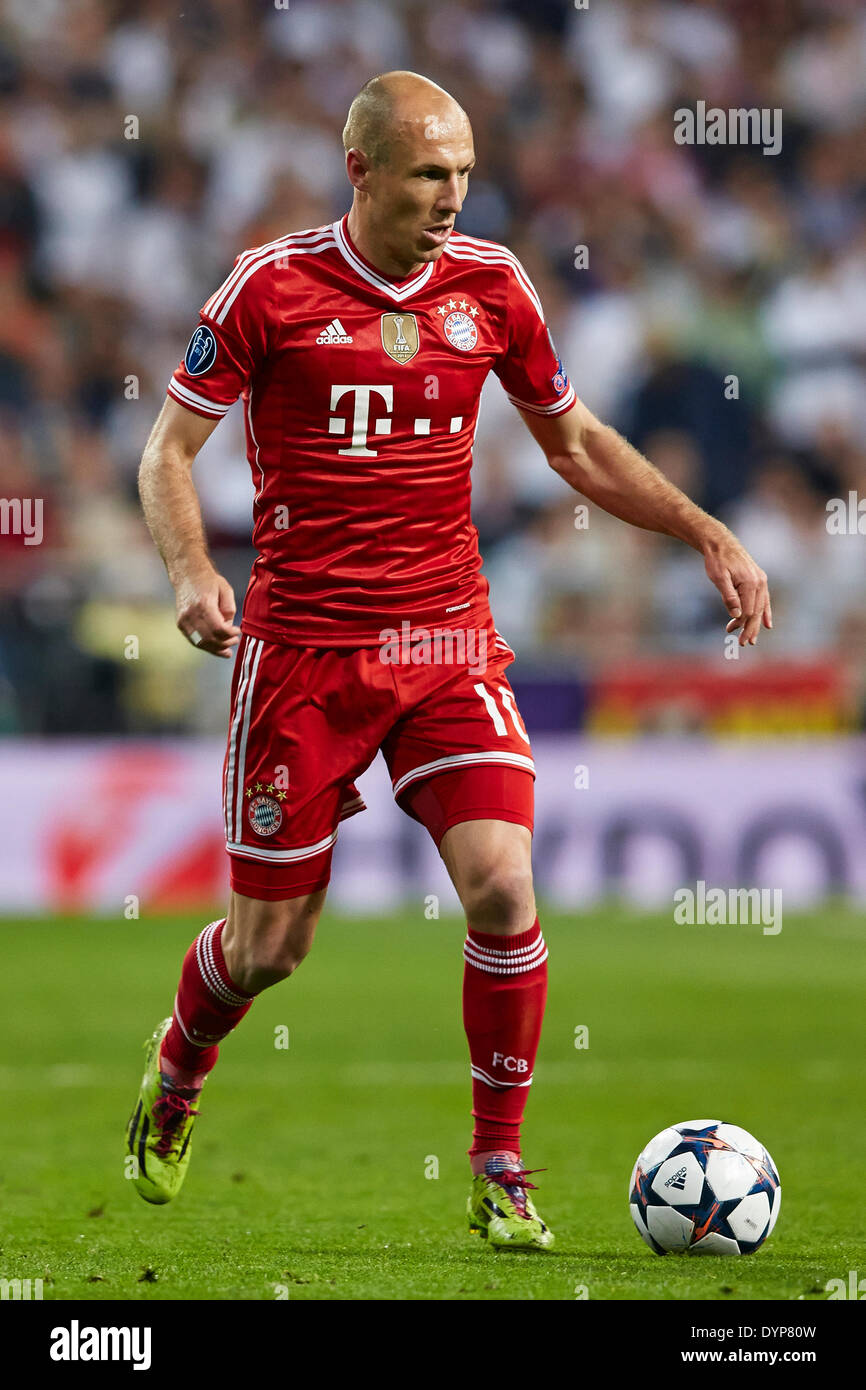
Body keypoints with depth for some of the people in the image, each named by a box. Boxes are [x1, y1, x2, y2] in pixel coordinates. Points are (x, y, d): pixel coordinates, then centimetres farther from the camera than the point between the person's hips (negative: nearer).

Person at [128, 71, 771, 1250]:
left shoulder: (489, 285, 4)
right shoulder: (272, 287, -6)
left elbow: (574, 442, 17)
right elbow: (168, 450, 0)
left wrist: (707, 534, 7)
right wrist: (191, 572, -17)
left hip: (449, 642, 2)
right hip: (303, 648, -2)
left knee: (502, 888, -16)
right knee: (268, 947, 4)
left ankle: (501, 1173, -1)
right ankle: (177, 1070, 39)